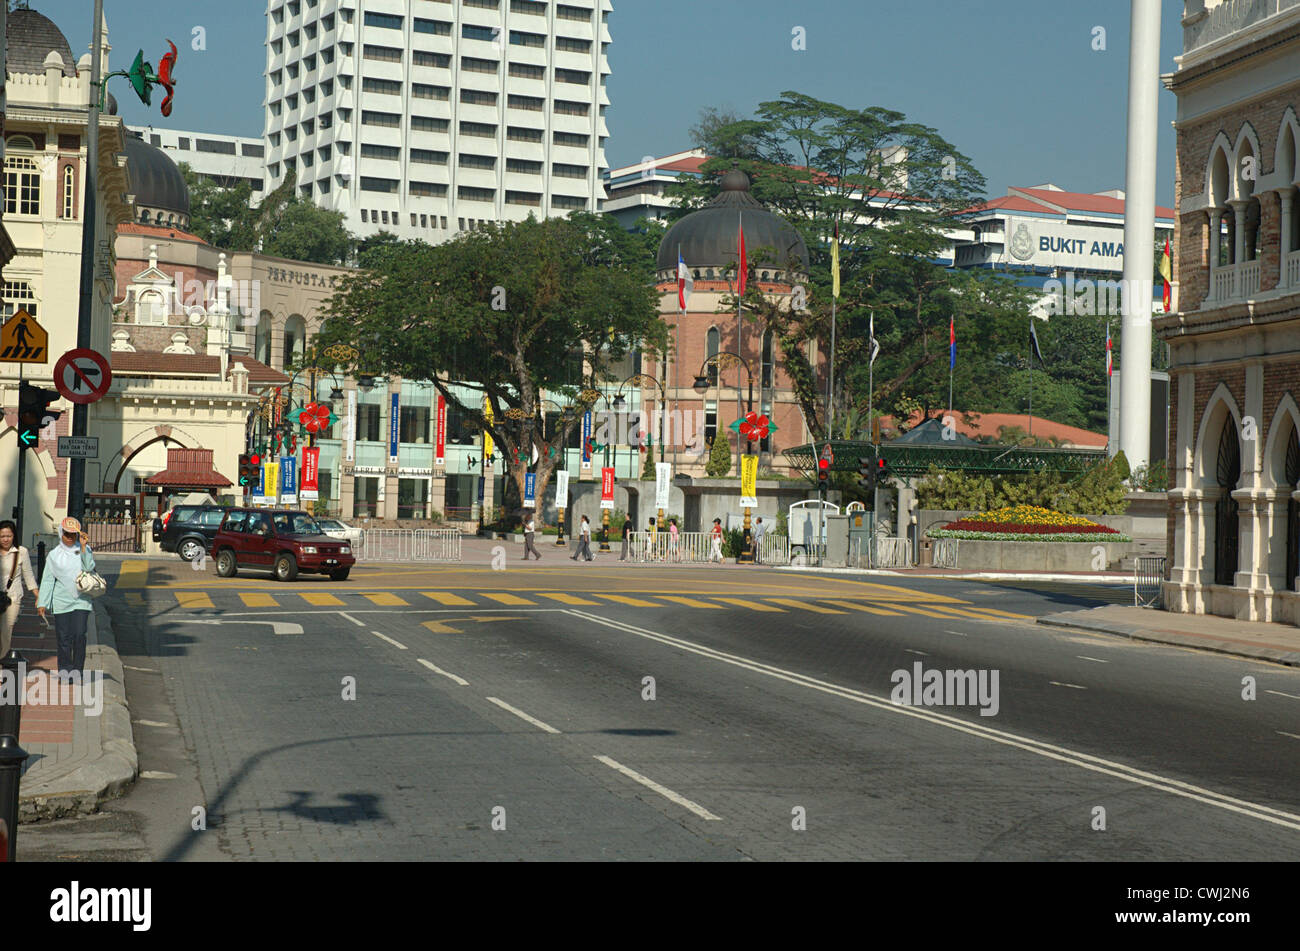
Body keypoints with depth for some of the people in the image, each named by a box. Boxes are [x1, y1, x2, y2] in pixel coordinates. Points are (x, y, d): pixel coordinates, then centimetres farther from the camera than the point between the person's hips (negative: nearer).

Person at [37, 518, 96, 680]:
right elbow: (47, 580, 8)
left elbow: (89, 567, -10)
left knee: (79, 634, -10)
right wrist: (42, 603, 4)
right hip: (61, 601, 1)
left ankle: (77, 667, -1)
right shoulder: (54, 555, 7)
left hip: (81, 600, -1)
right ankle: (64, 667, 10)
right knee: (64, 636, -1)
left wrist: (83, 547, -16)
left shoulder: (84, 550, 7)